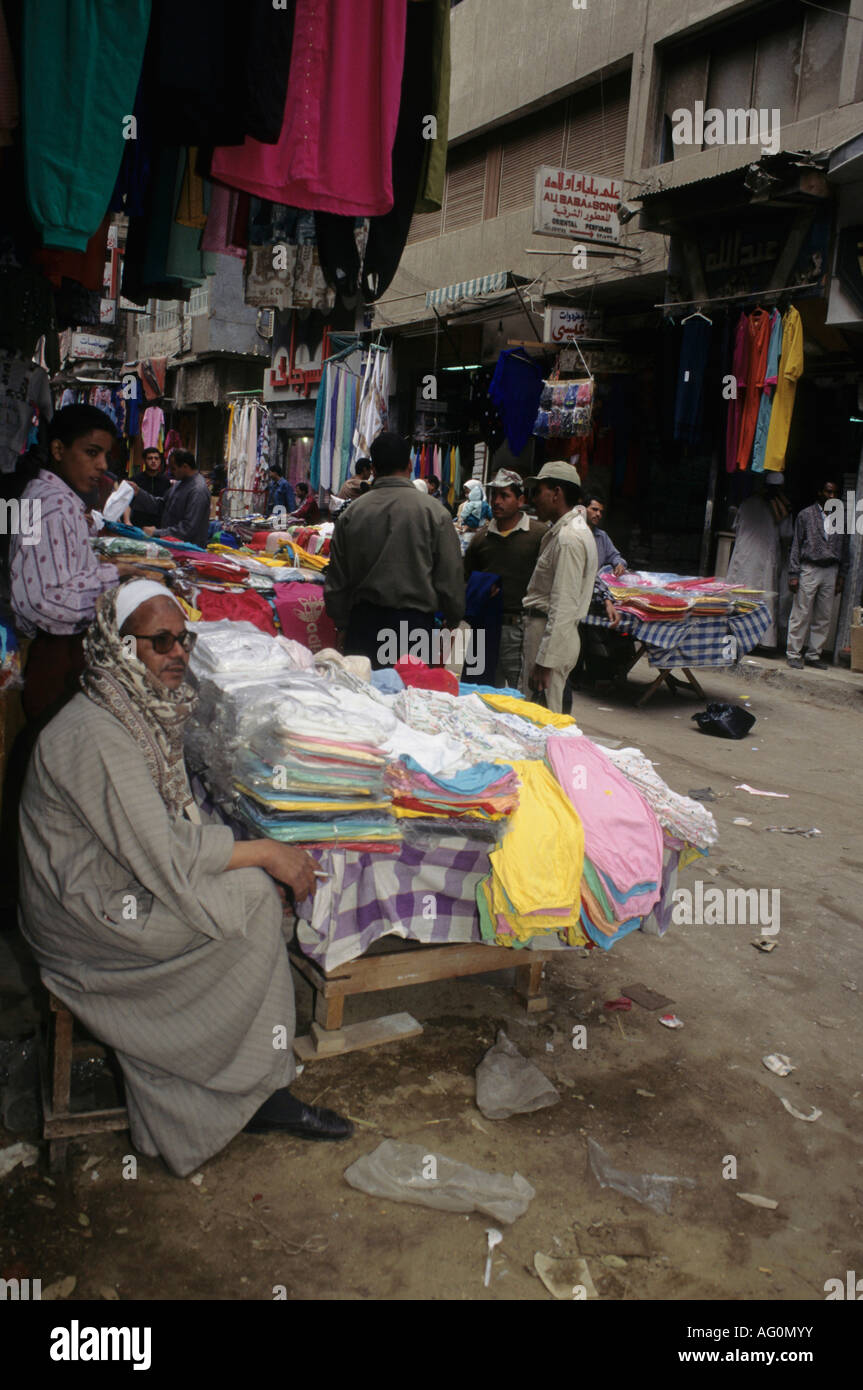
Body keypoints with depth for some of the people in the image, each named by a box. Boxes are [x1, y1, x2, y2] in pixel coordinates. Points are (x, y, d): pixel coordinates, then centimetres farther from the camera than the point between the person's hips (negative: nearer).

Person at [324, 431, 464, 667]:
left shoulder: (351, 512, 2)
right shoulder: (433, 511, -6)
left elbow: (335, 581, 7)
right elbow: (451, 575, -2)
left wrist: (341, 622, 19)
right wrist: (453, 618, 13)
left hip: (363, 621, 2)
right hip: (415, 620, -2)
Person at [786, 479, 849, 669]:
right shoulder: (806, 515, 2)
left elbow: (844, 549, 16)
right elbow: (796, 545, 0)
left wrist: (841, 576, 11)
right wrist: (793, 574, -7)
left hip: (831, 571, 4)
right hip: (809, 569, -4)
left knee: (823, 617, 4)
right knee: (801, 614, -4)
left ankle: (814, 654, 12)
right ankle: (794, 654, 2)